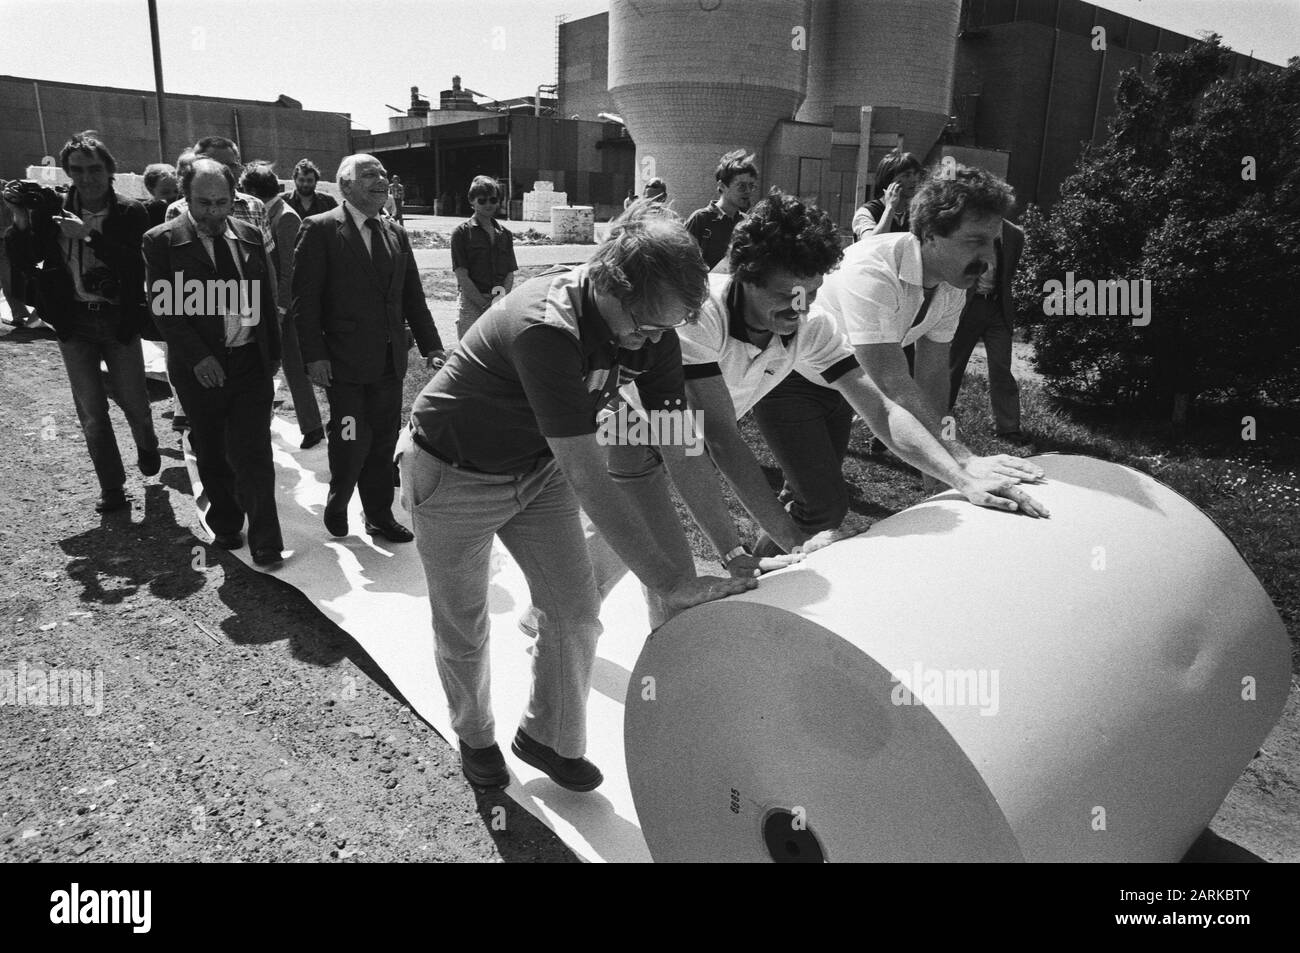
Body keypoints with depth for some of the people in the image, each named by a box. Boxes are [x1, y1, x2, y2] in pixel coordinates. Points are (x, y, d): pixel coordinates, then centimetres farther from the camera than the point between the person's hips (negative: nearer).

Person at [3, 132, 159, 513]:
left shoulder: (130, 213, -6)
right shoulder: (52, 211, 1)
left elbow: (138, 264, -20)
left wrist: (90, 234, -26)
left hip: (119, 322, -2)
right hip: (73, 323, 2)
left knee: (133, 402, 7)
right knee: (91, 412, 3)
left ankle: (146, 446, 41)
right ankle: (112, 489, 14)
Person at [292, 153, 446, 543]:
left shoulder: (396, 234, 12)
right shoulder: (320, 229, -5)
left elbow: (413, 298, 14)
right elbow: (305, 299, -8)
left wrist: (431, 346, 6)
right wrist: (314, 355, -14)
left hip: (389, 361, 5)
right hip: (345, 363, -5)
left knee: (384, 442, 10)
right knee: (352, 442, -3)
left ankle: (380, 516, 24)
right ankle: (337, 504, 25)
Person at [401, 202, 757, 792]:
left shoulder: (652, 328, -17)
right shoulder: (545, 328, -39)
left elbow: (681, 446, -16)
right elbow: (587, 475, -41)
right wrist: (669, 585, -40)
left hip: (538, 470, 6)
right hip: (454, 477, -5)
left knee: (577, 614, 5)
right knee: (463, 631, 11)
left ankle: (549, 737, 30)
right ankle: (474, 737, 40)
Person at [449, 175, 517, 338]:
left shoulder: (505, 234, 14)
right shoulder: (462, 232, 2)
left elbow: (510, 274, 11)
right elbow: (462, 276, -5)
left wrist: (501, 300, -8)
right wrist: (485, 305, -12)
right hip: (471, 303, -3)